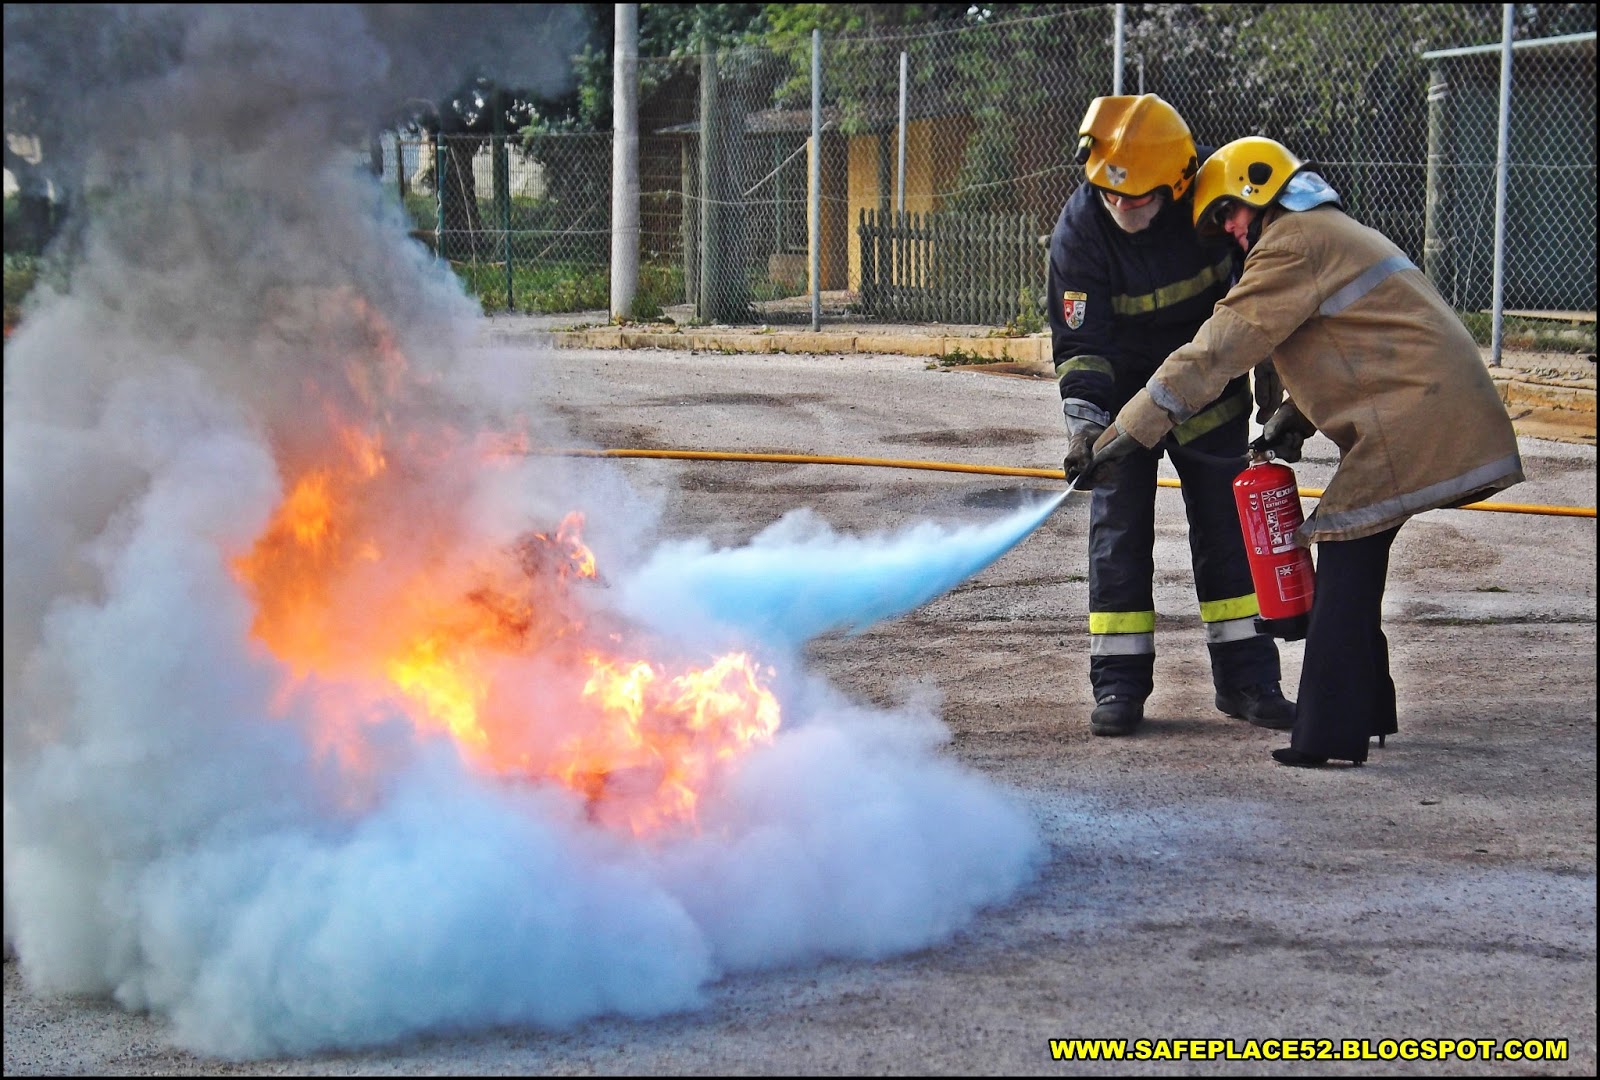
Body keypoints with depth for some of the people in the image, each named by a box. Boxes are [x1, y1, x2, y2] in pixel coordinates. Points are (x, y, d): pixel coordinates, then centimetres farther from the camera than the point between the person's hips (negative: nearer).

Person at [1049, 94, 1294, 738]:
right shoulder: (1079, 231, -25)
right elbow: (1079, 342, -22)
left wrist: (1270, 375, 3)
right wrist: (1084, 423, -36)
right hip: (1125, 396, -2)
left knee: (1228, 527, 4)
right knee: (1118, 530, -4)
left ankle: (1246, 678, 12)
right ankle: (1118, 684, 4)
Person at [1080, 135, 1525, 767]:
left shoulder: (1290, 247, -8)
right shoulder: (1336, 235, 25)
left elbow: (1216, 353, -12)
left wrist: (1126, 431, -10)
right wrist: (1293, 418, 8)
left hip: (1411, 422, -10)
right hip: (1453, 414, 10)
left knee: (1346, 569, -7)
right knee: (1352, 565, 16)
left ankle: (1330, 736, -7)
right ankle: (1365, 713, 24)